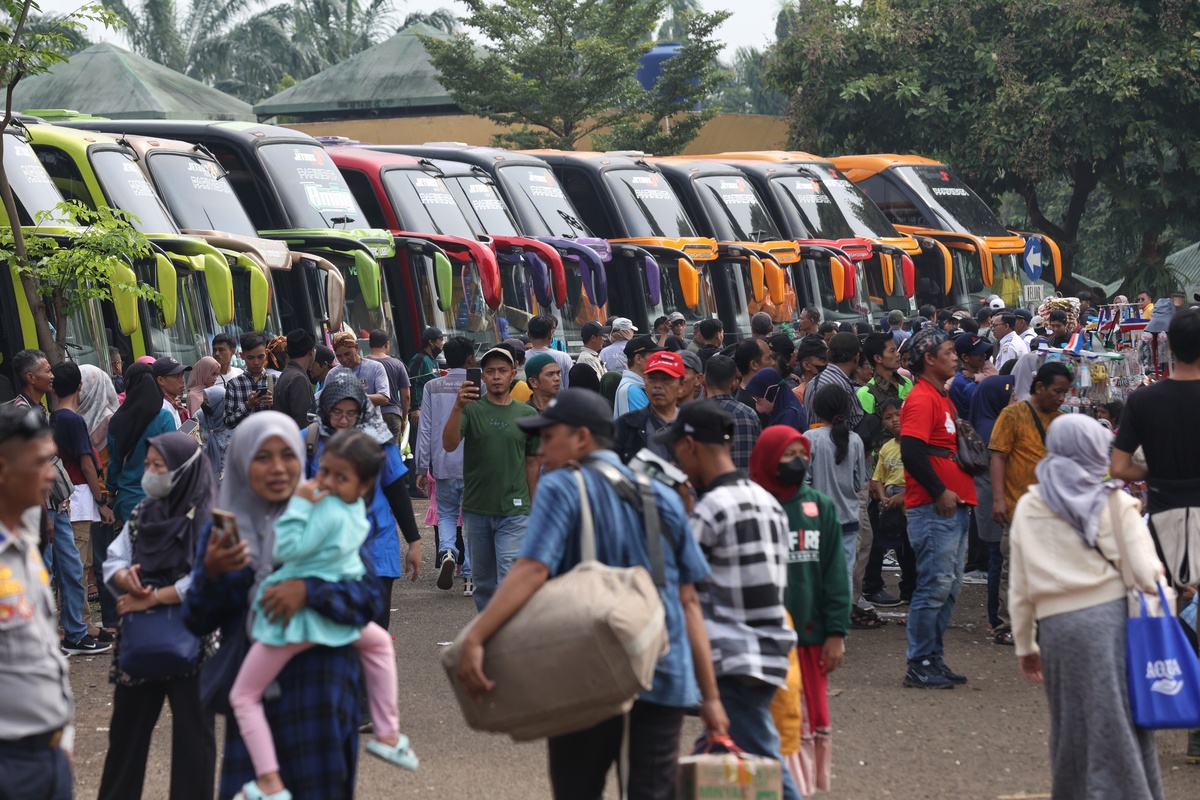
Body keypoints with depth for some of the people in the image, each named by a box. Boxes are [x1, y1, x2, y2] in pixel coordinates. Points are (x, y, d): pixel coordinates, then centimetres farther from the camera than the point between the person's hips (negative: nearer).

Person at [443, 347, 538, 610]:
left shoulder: (528, 414, 3)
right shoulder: (471, 409, 0)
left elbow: (532, 464, 11)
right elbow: (449, 445, -16)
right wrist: (458, 407, -31)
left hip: (514, 512, -1)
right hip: (476, 509, 1)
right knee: (483, 580, 12)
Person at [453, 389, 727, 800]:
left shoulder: (562, 488, -2)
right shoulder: (663, 498, 14)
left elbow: (532, 570, -18)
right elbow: (688, 601, 12)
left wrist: (475, 639, -25)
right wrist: (710, 696, 12)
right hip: (665, 674, 4)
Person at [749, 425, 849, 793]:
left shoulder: (821, 507, 7)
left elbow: (835, 574, 6)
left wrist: (836, 632, 1)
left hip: (811, 637, 3)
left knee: (815, 721, 9)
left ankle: (814, 786, 19)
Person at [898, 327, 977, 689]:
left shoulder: (943, 397, 19)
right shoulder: (921, 399, -13)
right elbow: (911, 451, -23)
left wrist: (959, 491, 15)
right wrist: (939, 492, -19)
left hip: (954, 507, 10)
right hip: (933, 509, -10)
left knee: (949, 587, 12)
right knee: (935, 587, -8)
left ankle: (935, 660, 18)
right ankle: (919, 666, -2)